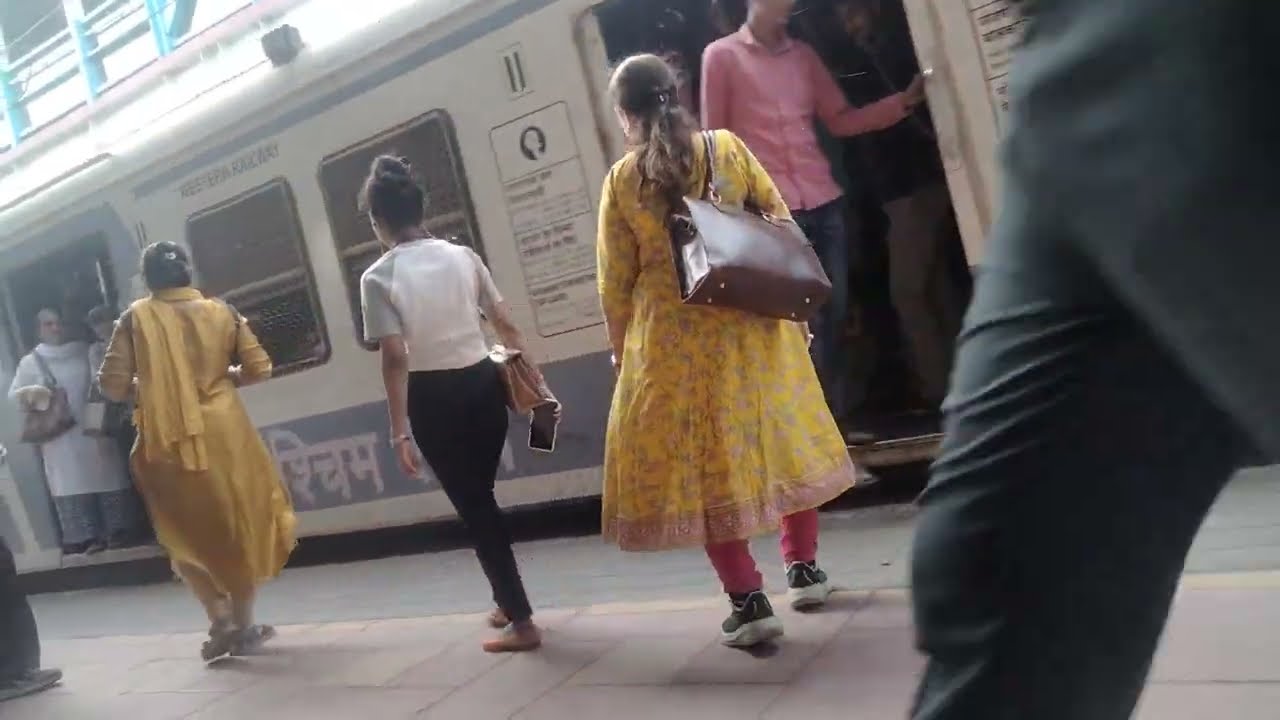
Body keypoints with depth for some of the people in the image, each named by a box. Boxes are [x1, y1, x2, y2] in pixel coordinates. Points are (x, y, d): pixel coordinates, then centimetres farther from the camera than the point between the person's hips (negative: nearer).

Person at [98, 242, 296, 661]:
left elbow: (113, 386, -5)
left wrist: (145, 388, 15)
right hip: (222, 432, 1)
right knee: (237, 524, 14)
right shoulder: (221, 311, 2)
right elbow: (258, 368, 0)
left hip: (167, 441, -1)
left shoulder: (136, 317, -1)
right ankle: (244, 627, 21)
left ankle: (220, 619, 10)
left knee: (187, 533, 18)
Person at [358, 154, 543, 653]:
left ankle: (522, 621, 8)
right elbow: (507, 326, 3)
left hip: (434, 399, -4)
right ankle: (506, 600, 34)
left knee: (471, 506, 5)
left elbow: (396, 358, -15)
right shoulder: (462, 256, 3)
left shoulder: (378, 277, -9)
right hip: (483, 384, 5)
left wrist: (400, 430, -11)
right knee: (481, 497, 21)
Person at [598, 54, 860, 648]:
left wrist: (620, 348, 11)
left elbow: (616, 281, -3)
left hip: (674, 342, -2)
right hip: (752, 326, 3)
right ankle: (804, 569, 29)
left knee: (705, 460, 6)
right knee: (778, 438, 18)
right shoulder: (729, 148, 0)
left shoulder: (623, 181, -5)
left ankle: (749, 602, 6)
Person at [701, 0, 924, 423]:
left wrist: (905, 100, 7)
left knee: (835, 314, 5)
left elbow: (840, 120, 16)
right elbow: (714, 137, 2)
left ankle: (837, 418, 14)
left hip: (825, 202, 5)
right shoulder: (721, 55, 3)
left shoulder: (803, 55, 18)